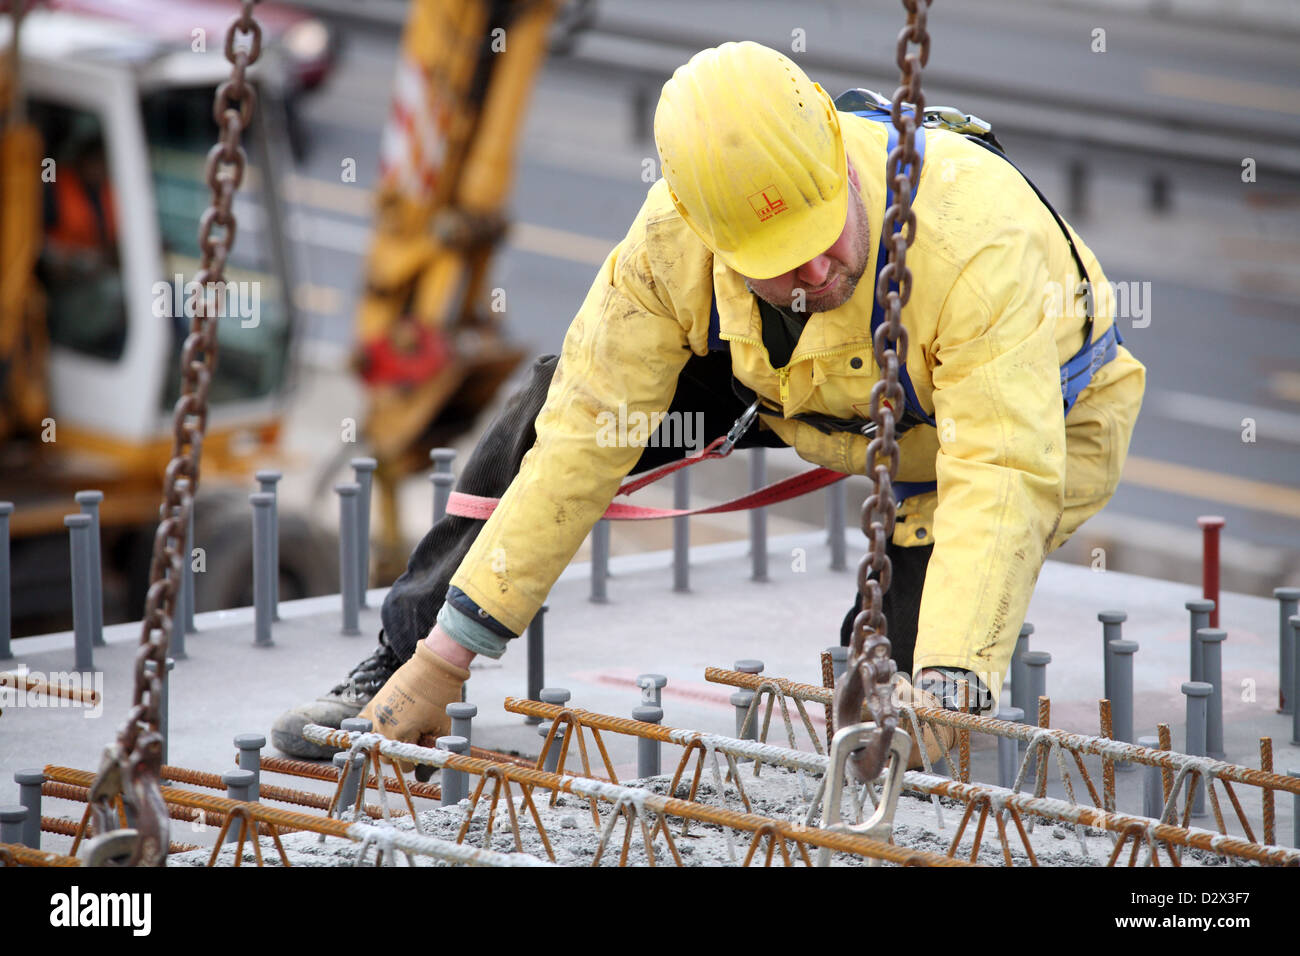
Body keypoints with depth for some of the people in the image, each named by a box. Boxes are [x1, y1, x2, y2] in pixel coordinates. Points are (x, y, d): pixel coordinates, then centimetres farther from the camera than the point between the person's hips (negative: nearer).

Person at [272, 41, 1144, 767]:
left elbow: (1004, 473, -46)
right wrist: (448, 658, -22)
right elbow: (585, 437, -23)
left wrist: (948, 690, -59)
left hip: (1031, 417, -4)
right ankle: (406, 673, 4)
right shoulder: (679, 234, -28)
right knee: (558, 406, -9)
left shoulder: (976, 239, -43)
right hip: (811, 397, 4)